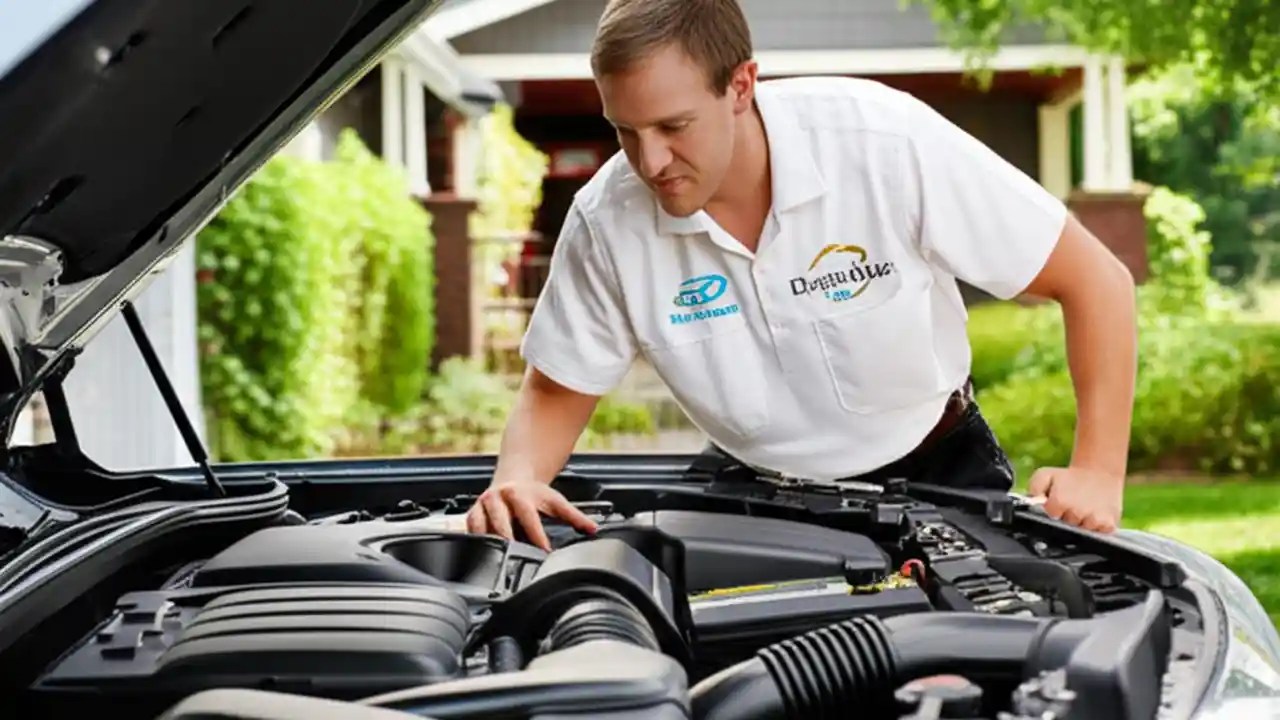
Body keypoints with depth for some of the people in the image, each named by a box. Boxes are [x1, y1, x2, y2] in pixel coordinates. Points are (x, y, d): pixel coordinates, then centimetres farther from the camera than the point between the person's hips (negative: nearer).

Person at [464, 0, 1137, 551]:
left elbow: (1097, 281, -18)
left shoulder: (889, 144, -26)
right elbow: (557, 392, -1)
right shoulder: (606, 220, -17)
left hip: (939, 475, -1)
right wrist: (518, 478, -24)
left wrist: (1098, 473, -23)